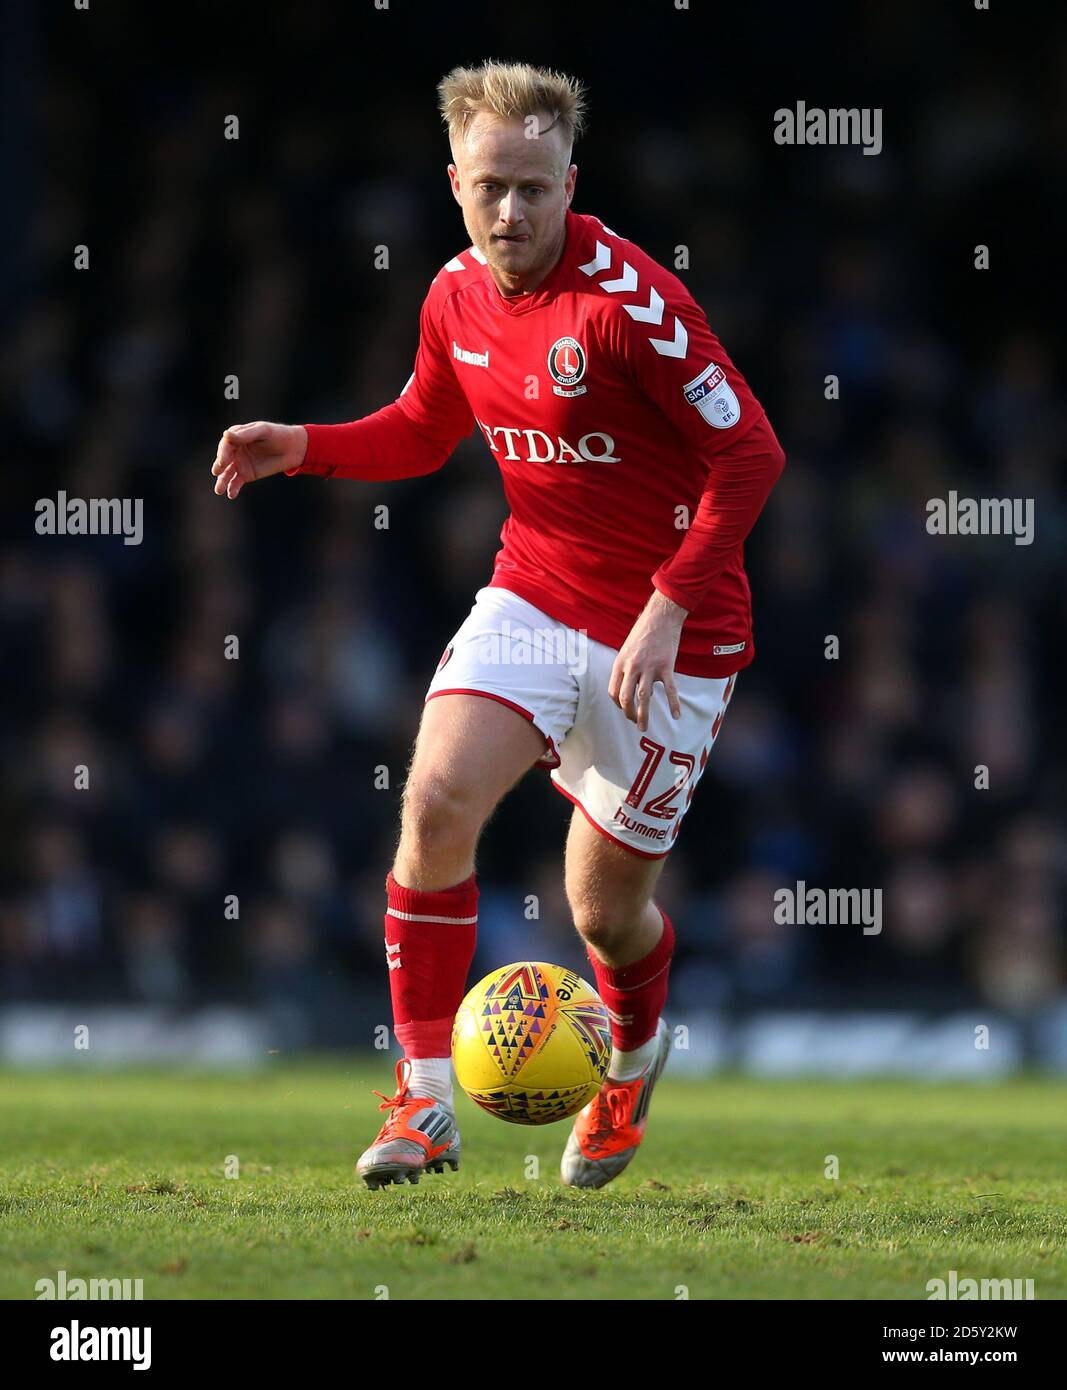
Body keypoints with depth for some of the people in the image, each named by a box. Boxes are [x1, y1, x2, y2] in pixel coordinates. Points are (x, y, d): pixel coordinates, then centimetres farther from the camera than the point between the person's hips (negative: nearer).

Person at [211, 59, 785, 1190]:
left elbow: (750, 453, -20)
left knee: (605, 907, 4)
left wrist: (671, 607, -24)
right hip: (532, 598, 5)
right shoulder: (457, 297, -1)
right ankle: (425, 1098, -9)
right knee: (436, 802, -19)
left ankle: (635, 1060, 40)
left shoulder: (630, 300, -22)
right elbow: (423, 430, 19)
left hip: (668, 632, -5)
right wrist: (303, 448, 2)